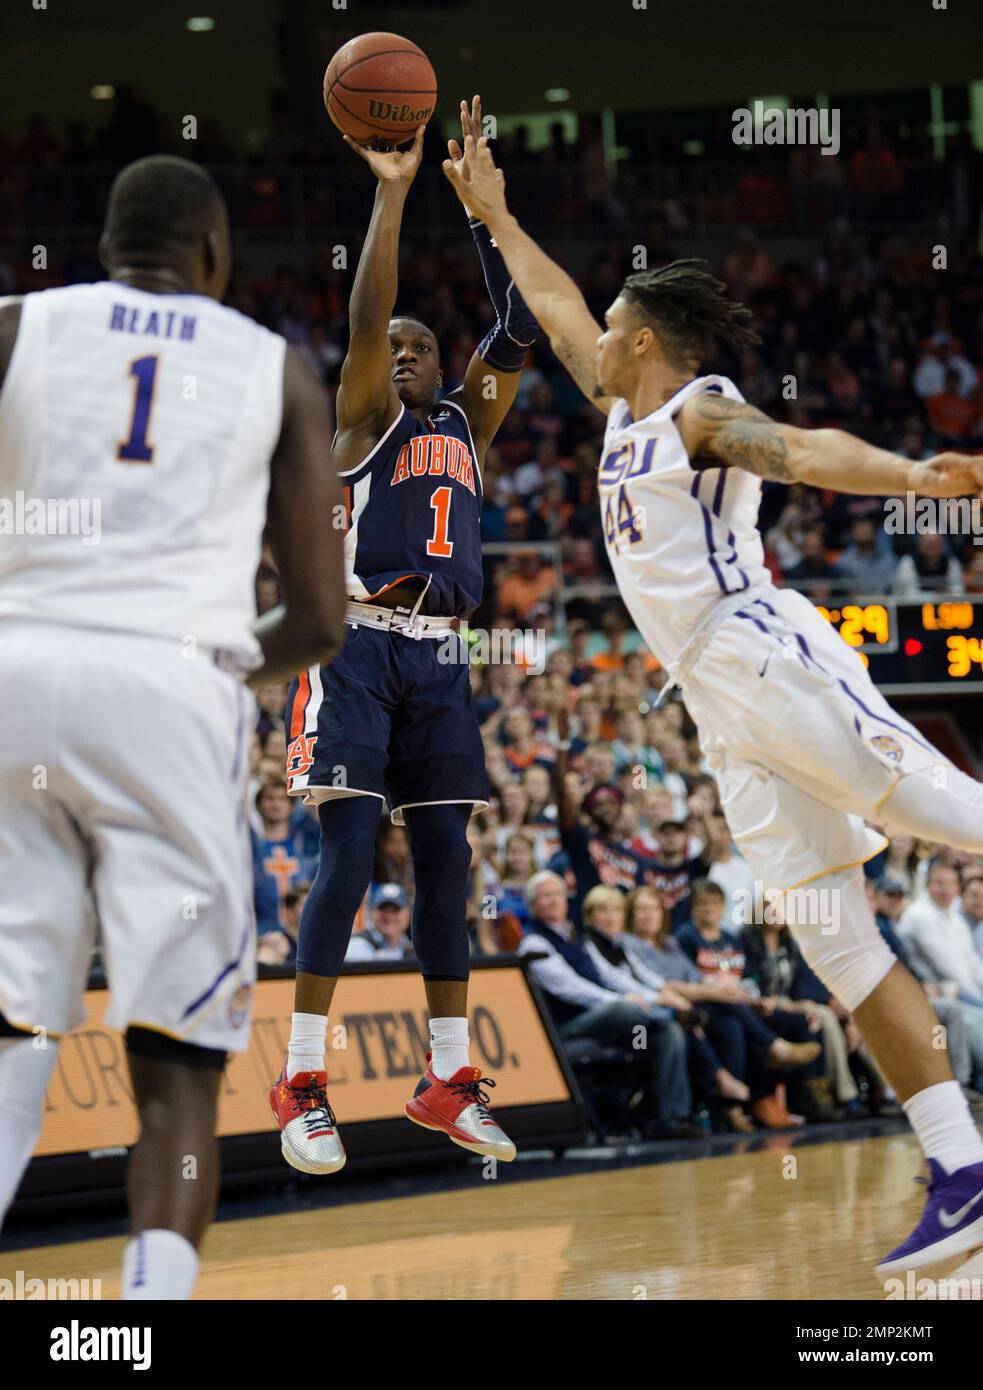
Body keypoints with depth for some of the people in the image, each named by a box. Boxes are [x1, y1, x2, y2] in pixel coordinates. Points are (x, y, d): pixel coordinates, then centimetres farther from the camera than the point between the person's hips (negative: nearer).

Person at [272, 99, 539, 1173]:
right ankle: (301, 1084, -11)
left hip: (440, 655, 6)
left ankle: (448, 1081, 9)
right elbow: (363, 316, -12)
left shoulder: (465, 425, 18)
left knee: (445, 860, 4)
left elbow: (517, 330, 8)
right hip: (359, 642, -6)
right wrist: (392, 191, -17)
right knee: (348, 856, -13)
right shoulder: (363, 418, 4)